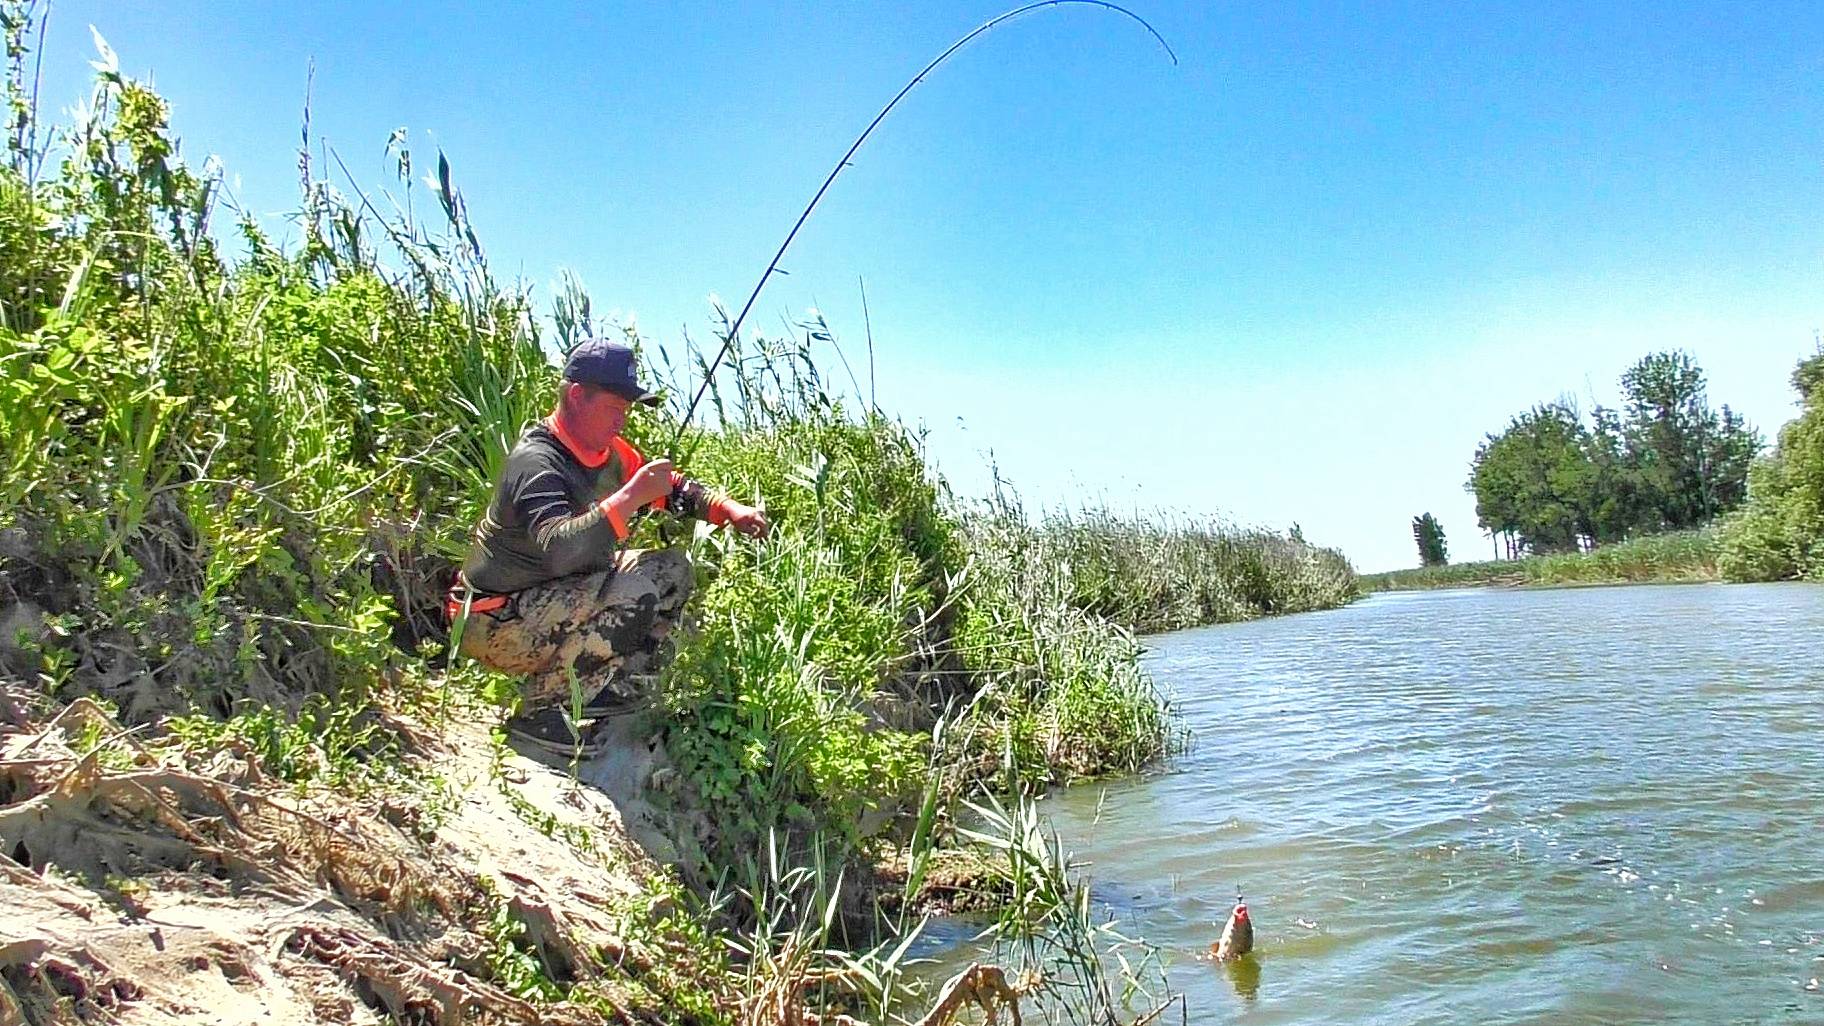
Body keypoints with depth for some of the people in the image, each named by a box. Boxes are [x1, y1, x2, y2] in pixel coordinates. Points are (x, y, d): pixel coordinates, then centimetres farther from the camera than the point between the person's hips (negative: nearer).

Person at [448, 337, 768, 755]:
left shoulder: (609, 453, 1)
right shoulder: (536, 462, -25)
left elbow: (674, 488, 14)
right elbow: (558, 551, -41)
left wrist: (728, 509, -2)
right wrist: (631, 498, -42)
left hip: (555, 600, 9)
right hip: (496, 624, -9)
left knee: (671, 568, 5)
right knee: (636, 591, -28)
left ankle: (611, 686, 7)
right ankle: (542, 711, -17)